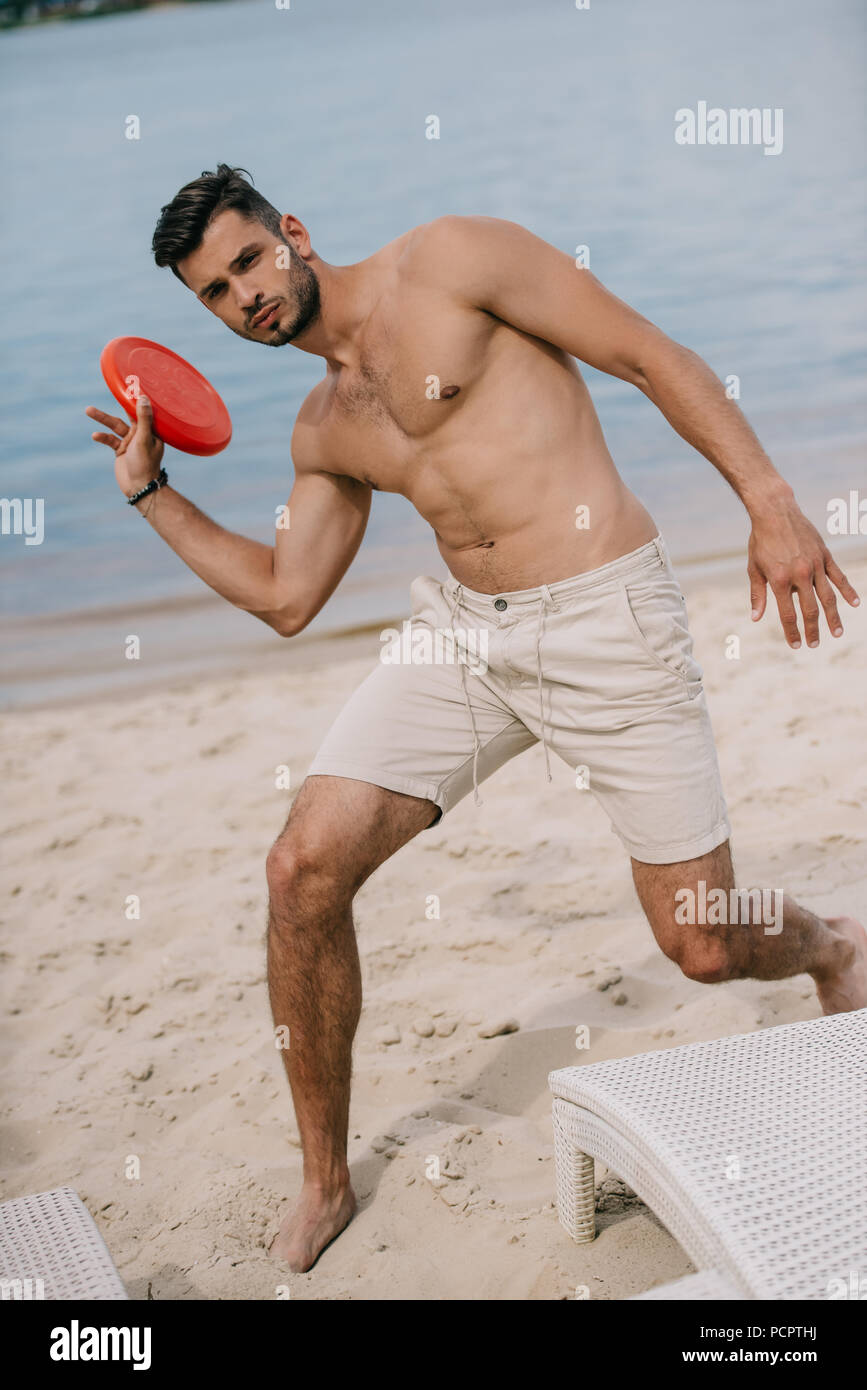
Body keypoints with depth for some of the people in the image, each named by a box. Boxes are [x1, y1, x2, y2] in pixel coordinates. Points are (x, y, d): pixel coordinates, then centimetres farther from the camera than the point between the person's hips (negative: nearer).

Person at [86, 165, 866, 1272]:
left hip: (606, 619, -6)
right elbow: (286, 600, 20)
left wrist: (772, 506, -15)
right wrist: (151, 492, 18)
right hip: (463, 631, 6)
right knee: (304, 869, -10)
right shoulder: (323, 431, 16)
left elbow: (656, 358, -6)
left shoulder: (448, 260, -4)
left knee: (705, 950, -3)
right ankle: (324, 1181, 9)